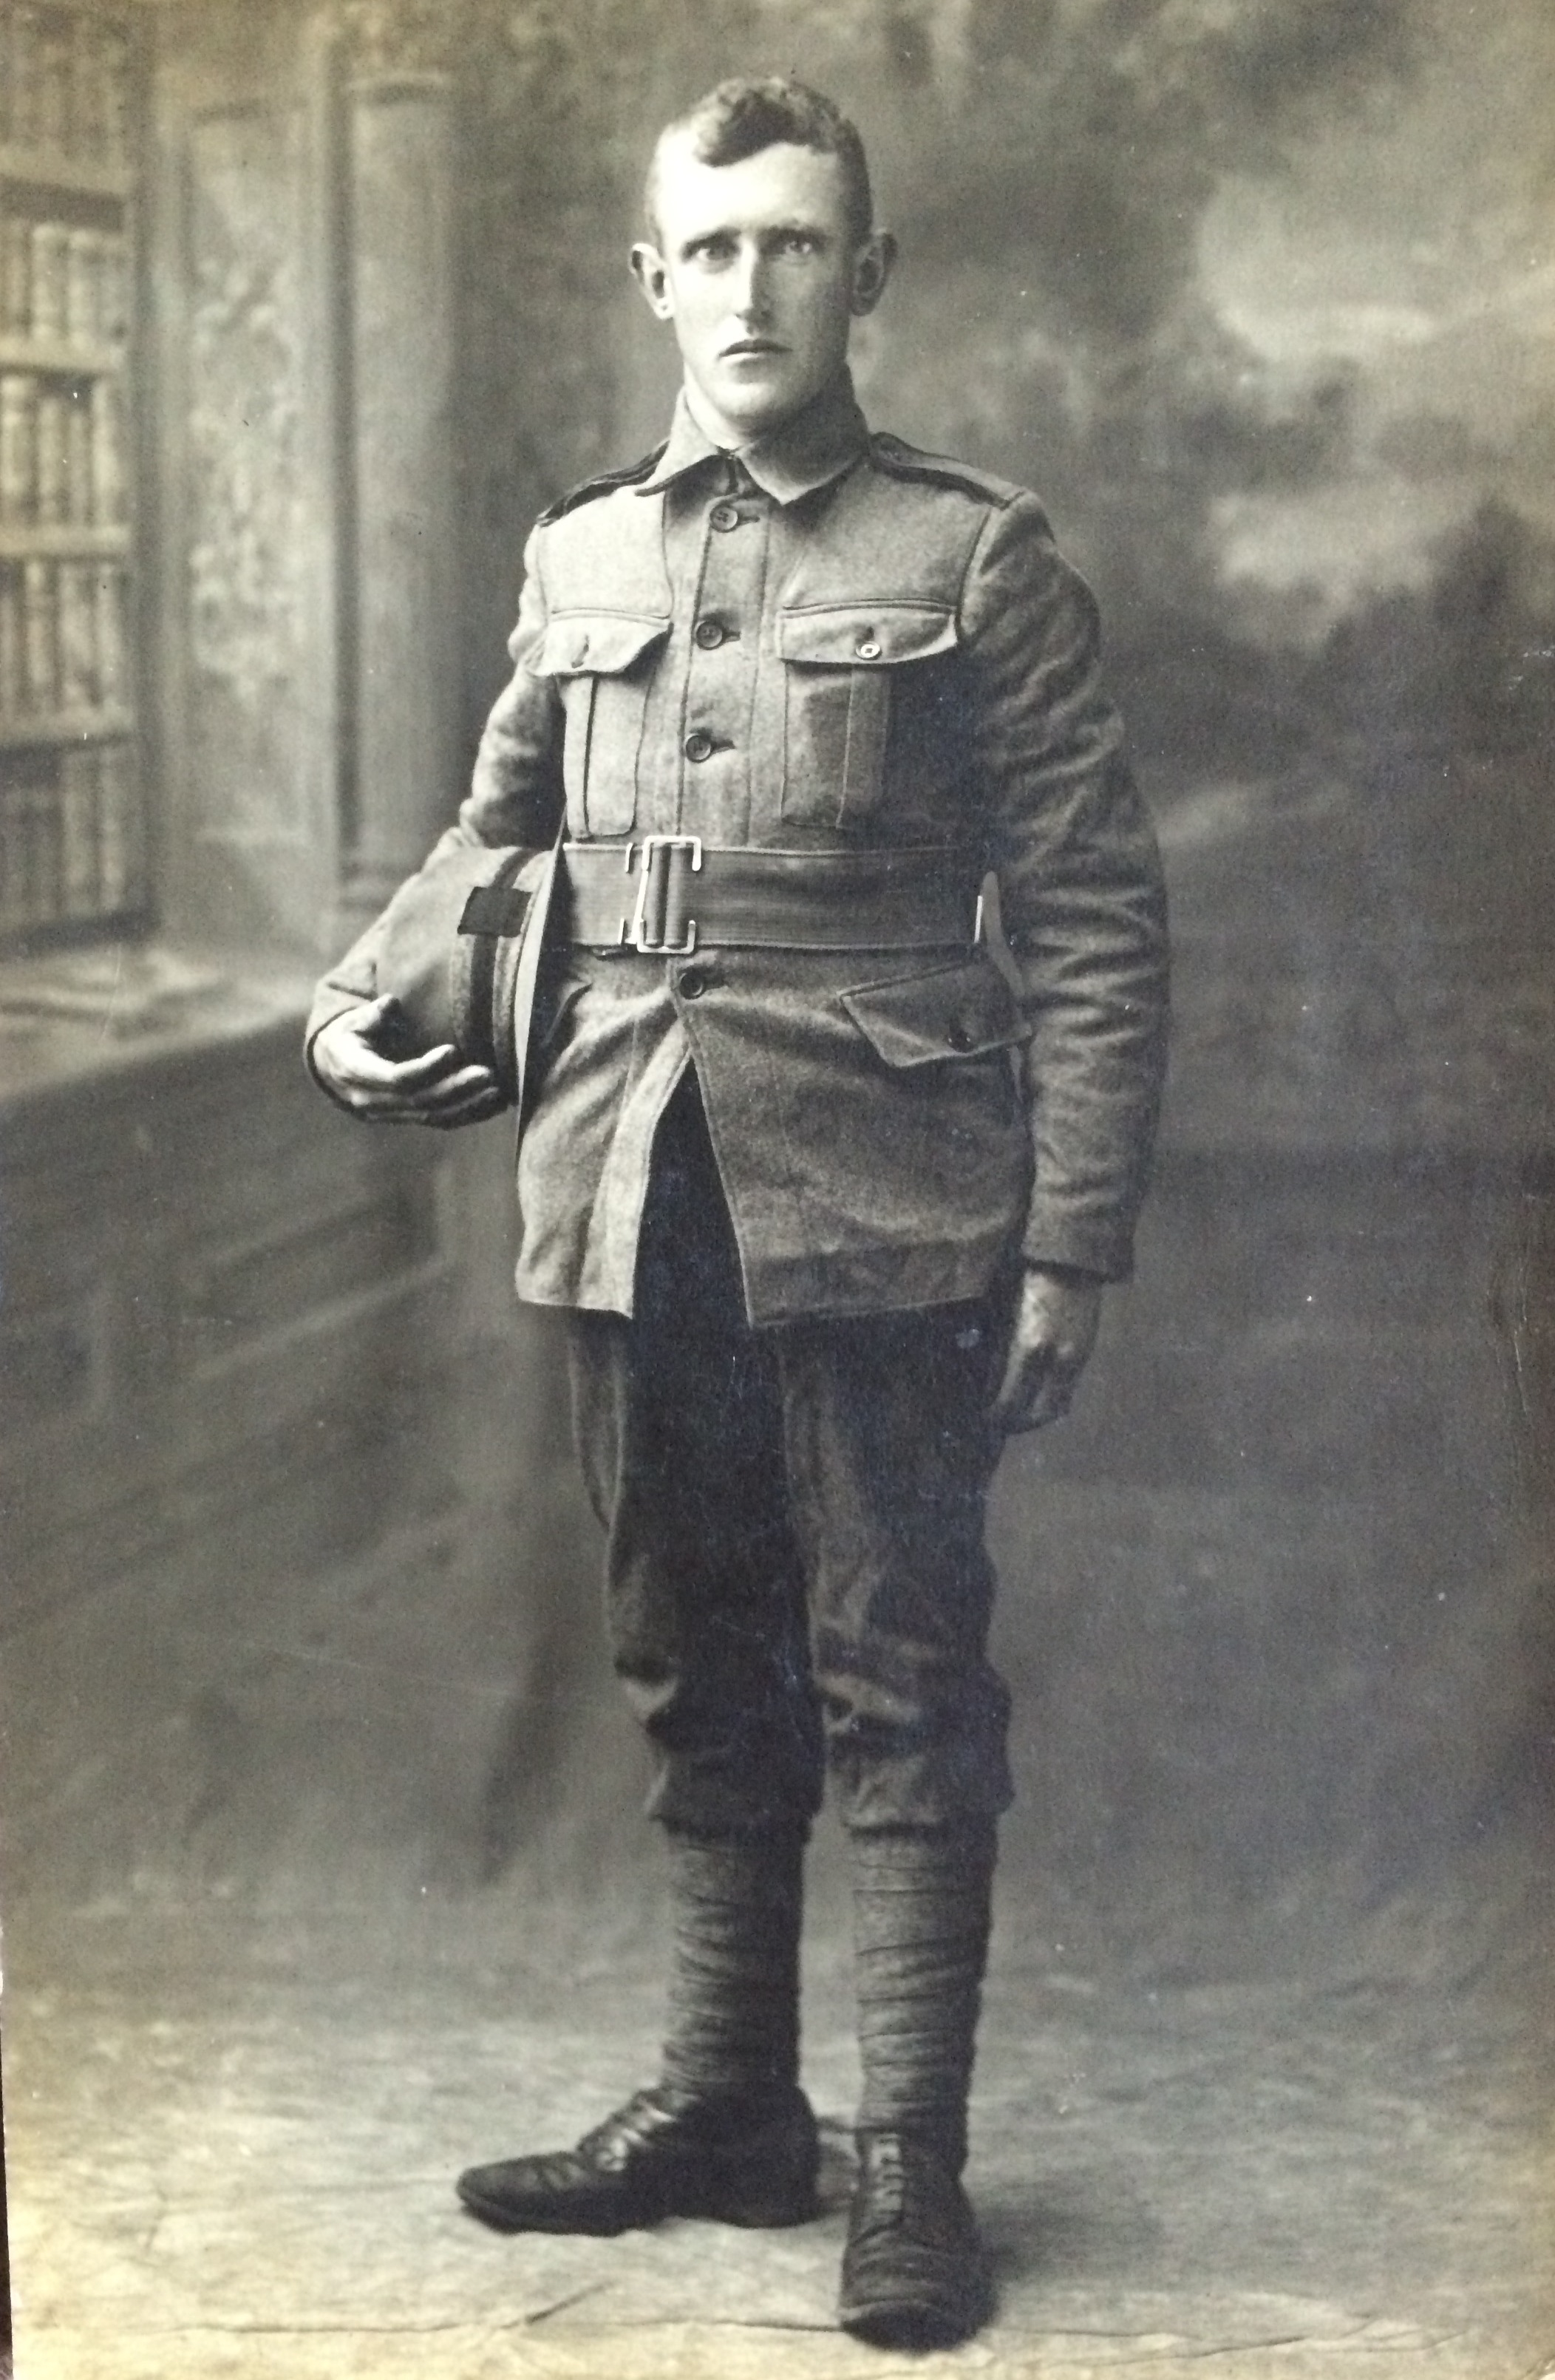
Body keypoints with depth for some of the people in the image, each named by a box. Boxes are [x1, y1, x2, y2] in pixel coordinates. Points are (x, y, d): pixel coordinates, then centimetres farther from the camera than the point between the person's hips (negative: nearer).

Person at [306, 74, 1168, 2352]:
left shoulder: (978, 559, -1)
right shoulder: (577, 562, 11)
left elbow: (1095, 933, -3)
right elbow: (493, 851, 24)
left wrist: (1068, 1251, -9)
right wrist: (370, 1004, 4)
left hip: (876, 1218, -4)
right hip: (636, 1209, 5)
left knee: (897, 1683, 2)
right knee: (699, 1673, 14)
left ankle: (915, 2167, 12)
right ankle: (726, 2101, 28)